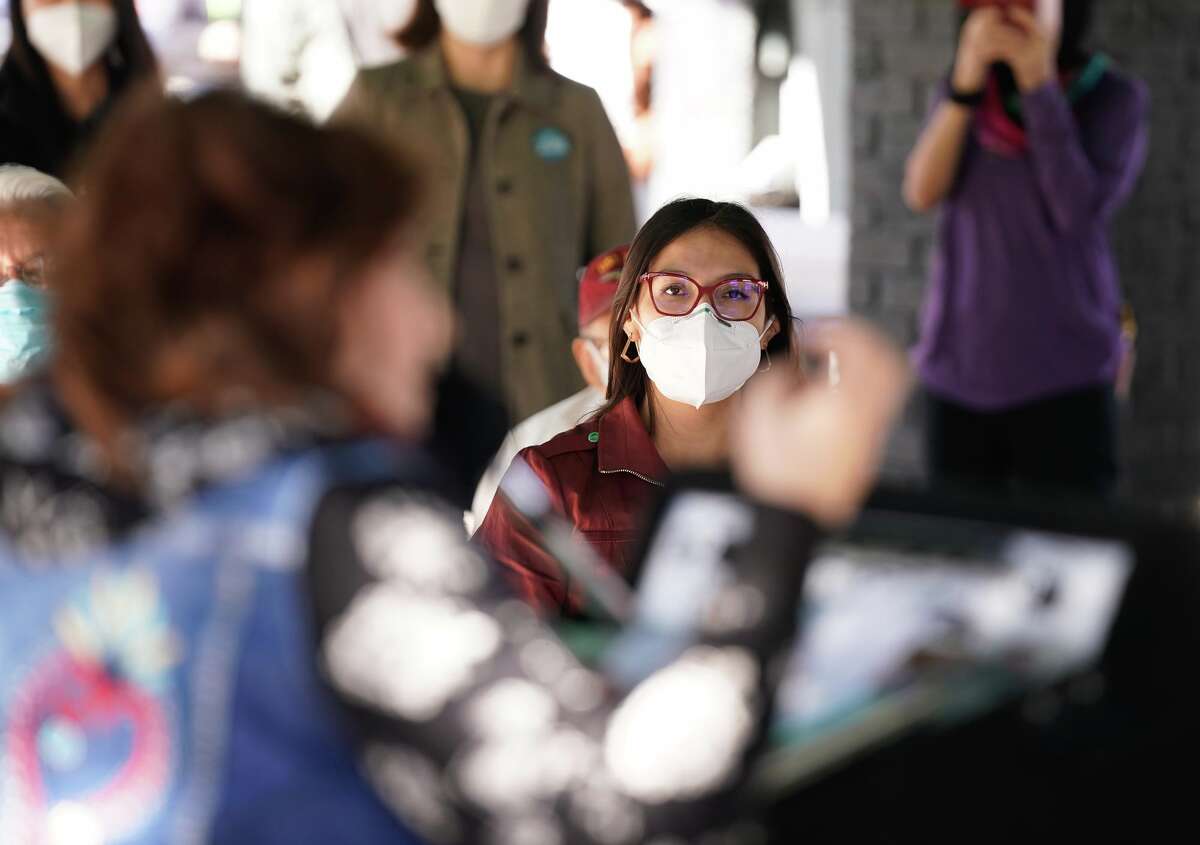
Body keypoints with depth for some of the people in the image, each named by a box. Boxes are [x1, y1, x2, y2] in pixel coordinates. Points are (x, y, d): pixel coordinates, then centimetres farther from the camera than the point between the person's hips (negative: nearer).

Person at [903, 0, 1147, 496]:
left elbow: (1080, 211, -14)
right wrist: (967, 79, -14)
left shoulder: (1115, 98, -2)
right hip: (958, 367, 3)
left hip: (1061, 375, -3)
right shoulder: (972, 91, 9)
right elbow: (922, 193, -4)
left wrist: (1039, 81, -14)